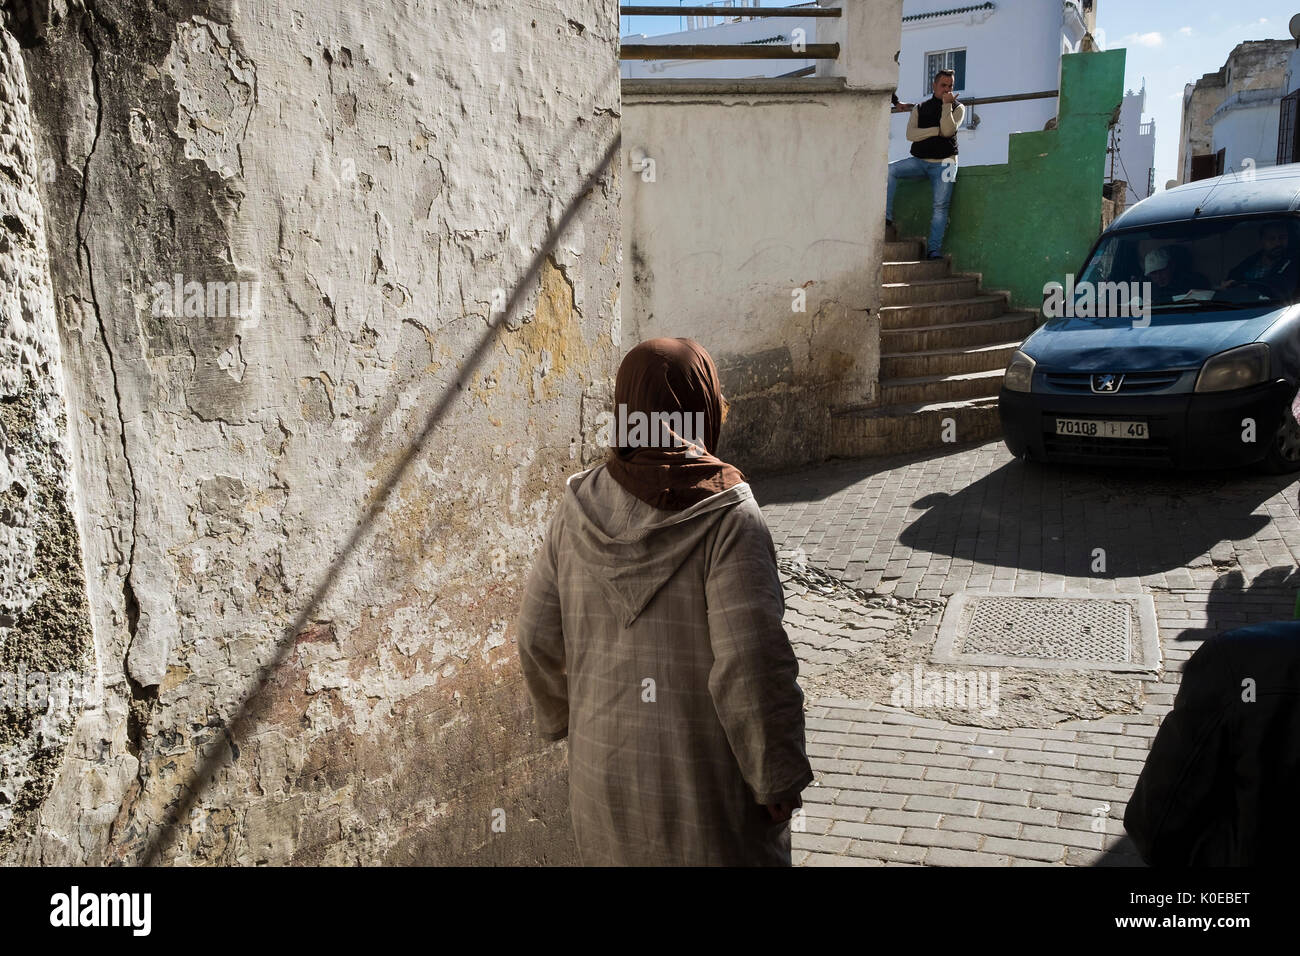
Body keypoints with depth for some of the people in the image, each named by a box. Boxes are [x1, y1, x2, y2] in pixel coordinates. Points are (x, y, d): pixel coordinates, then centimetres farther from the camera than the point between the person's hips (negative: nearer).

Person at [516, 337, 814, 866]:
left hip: (603, 768, 5)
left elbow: (539, 637, 1)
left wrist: (567, 717, 17)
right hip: (706, 777, -4)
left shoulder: (579, 509, -6)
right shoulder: (727, 519, -21)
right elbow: (749, 663, -23)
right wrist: (778, 776, -10)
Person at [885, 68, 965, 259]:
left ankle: (934, 250, -16)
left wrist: (946, 104, -11)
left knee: (940, 205, -15)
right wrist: (937, 130, -9)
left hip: (943, 163, -2)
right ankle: (886, 216, -25)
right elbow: (910, 134, -2)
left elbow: (948, 130, -10)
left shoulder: (957, 108, 10)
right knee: (889, 169, -22)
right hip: (919, 161, 2)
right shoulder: (920, 108, 14)